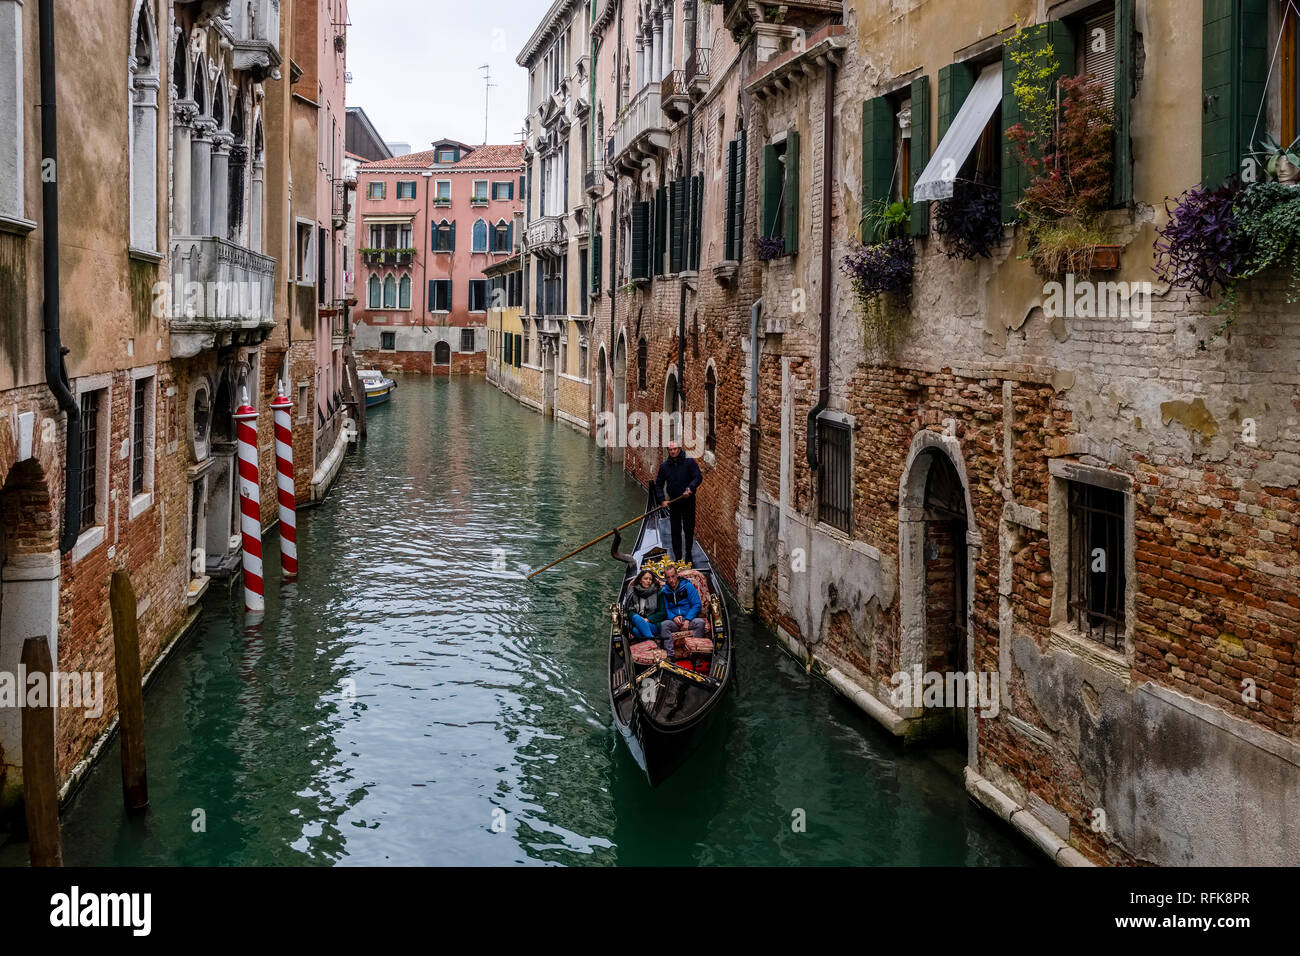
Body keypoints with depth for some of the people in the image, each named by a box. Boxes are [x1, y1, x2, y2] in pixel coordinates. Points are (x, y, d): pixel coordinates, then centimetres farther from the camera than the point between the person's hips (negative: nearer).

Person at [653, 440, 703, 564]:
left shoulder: (689, 462, -8)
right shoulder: (664, 466, 2)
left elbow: (698, 477, -12)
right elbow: (659, 484, 7)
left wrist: (690, 488, -28)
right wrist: (662, 500, -6)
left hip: (688, 501, -2)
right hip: (673, 502, 2)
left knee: (689, 529, 5)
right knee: (675, 531, 2)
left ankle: (688, 556, 21)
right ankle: (678, 558, 7)